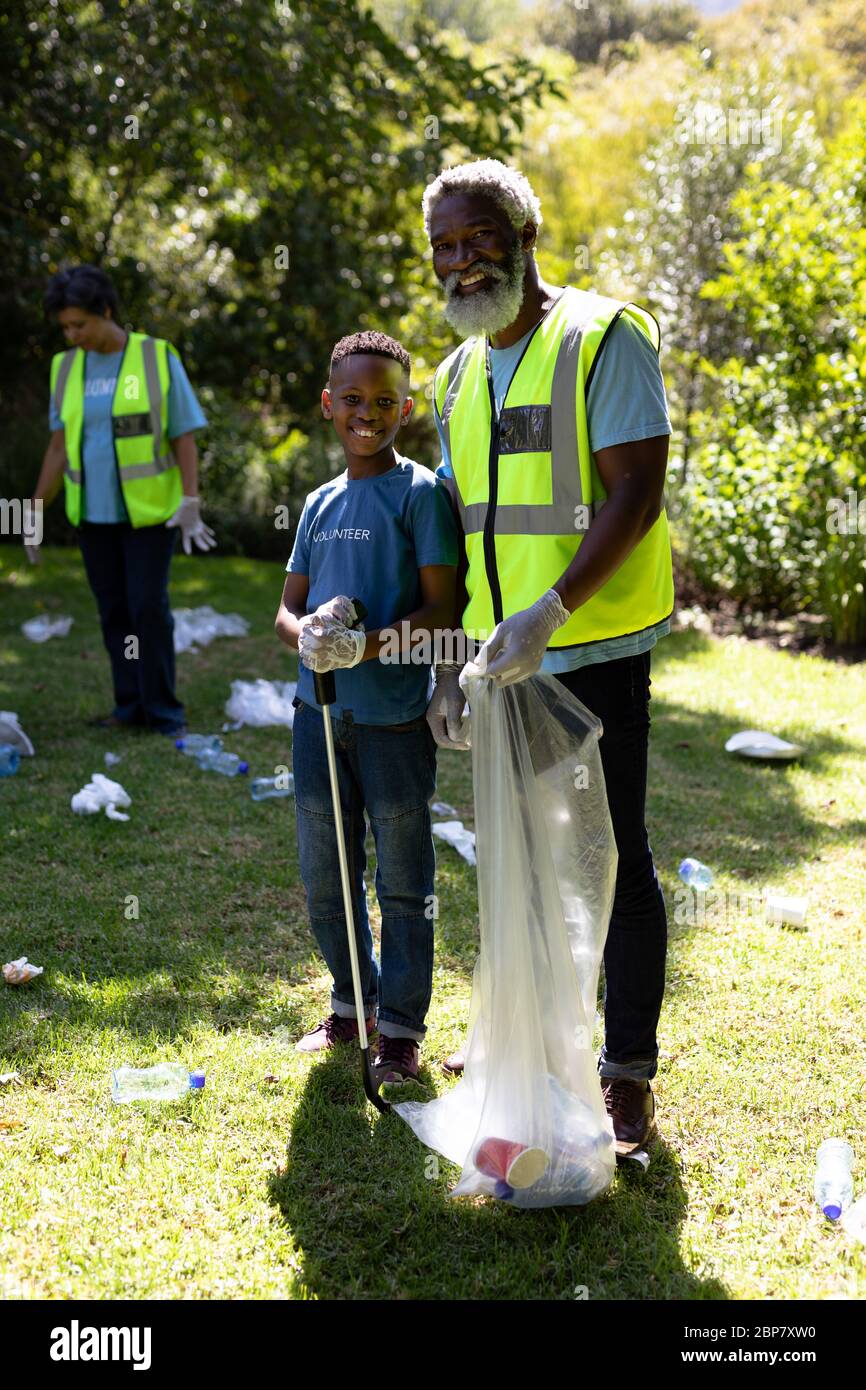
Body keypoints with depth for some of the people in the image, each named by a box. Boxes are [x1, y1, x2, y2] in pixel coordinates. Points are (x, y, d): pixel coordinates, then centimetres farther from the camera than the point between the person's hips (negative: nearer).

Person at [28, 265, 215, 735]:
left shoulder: (158, 358, -8)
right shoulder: (67, 368, 4)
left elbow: (184, 436, -7)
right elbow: (59, 445, 9)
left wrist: (190, 503, -17)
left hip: (149, 509, -4)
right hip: (93, 511, 4)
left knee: (149, 607, -6)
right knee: (114, 609, 7)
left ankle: (162, 710, 4)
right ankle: (131, 704, 16)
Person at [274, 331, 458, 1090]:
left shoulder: (421, 493, -5)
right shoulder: (321, 504, 12)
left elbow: (442, 608, -11)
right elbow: (286, 609, 12)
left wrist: (369, 645, -24)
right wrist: (308, 636, -11)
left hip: (395, 718, -6)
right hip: (320, 712, 6)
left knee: (404, 880, 5)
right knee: (325, 878, 14)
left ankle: (401, 1027, 19)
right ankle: (351, 1005, 33)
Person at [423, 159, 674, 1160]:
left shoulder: (602, 338, -9)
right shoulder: (458, 375, 13)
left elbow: (635, 494, -18)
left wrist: (549, 611, -28)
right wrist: (449, 662, 11)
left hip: (592, 652, -7)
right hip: (499, 659, 7)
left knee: (614, 860, 0)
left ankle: (628, 1074, 12)